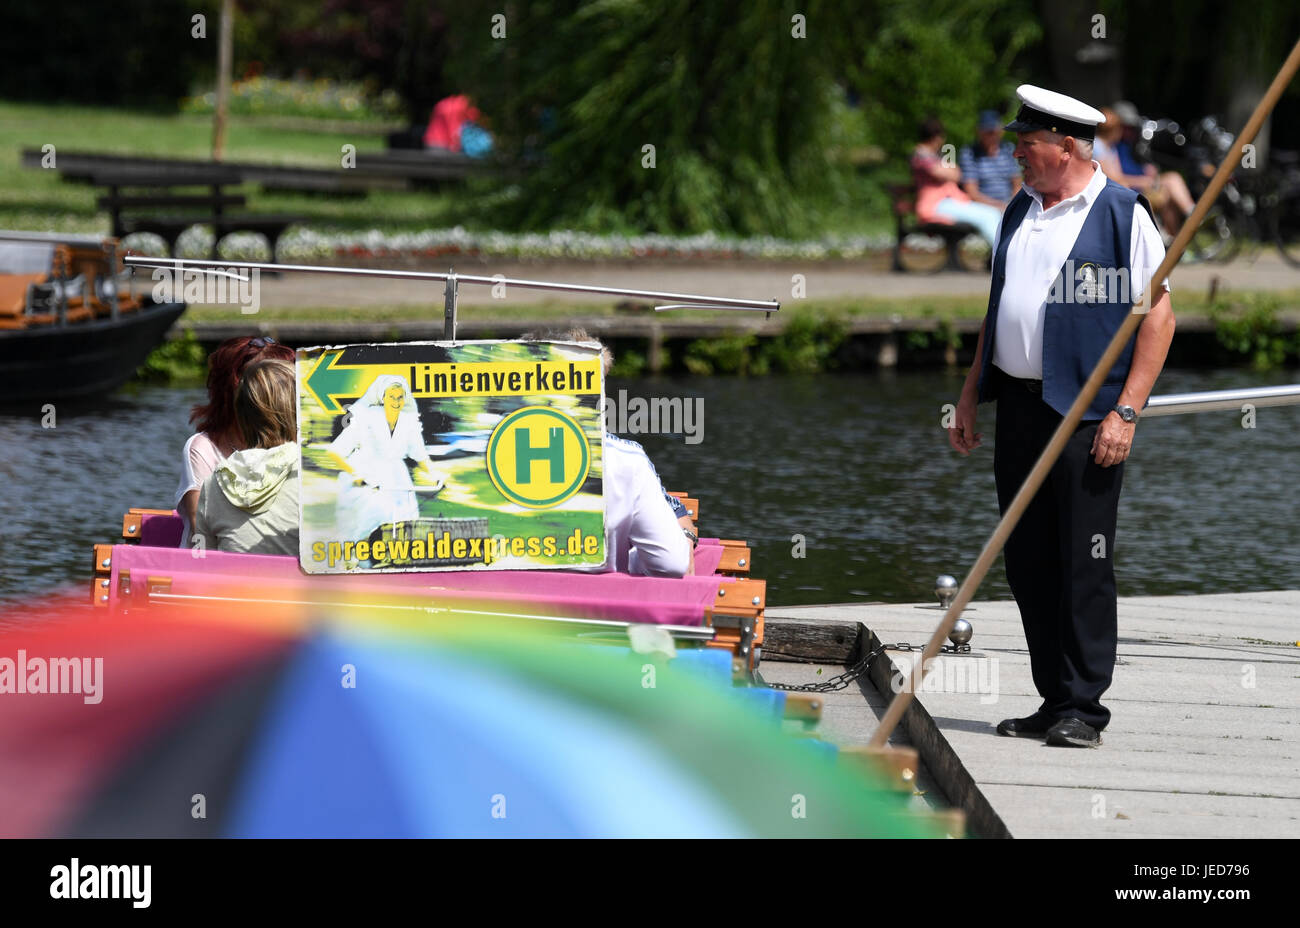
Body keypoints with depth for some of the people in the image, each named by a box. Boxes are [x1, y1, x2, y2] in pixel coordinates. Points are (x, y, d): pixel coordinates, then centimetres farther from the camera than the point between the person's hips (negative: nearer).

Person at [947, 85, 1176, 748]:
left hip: (1085, 414, -7)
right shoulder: (1020, 212, 15)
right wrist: (970, 398, 18)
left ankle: (1083, 707, 1)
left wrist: (1126, 412, -15)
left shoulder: (1123, 215, -6)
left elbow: (1158, 317, -9)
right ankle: (1052, 701, 16)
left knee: (1083, 563, -5)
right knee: (1028, 561, 8)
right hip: (1018, 407, 7)